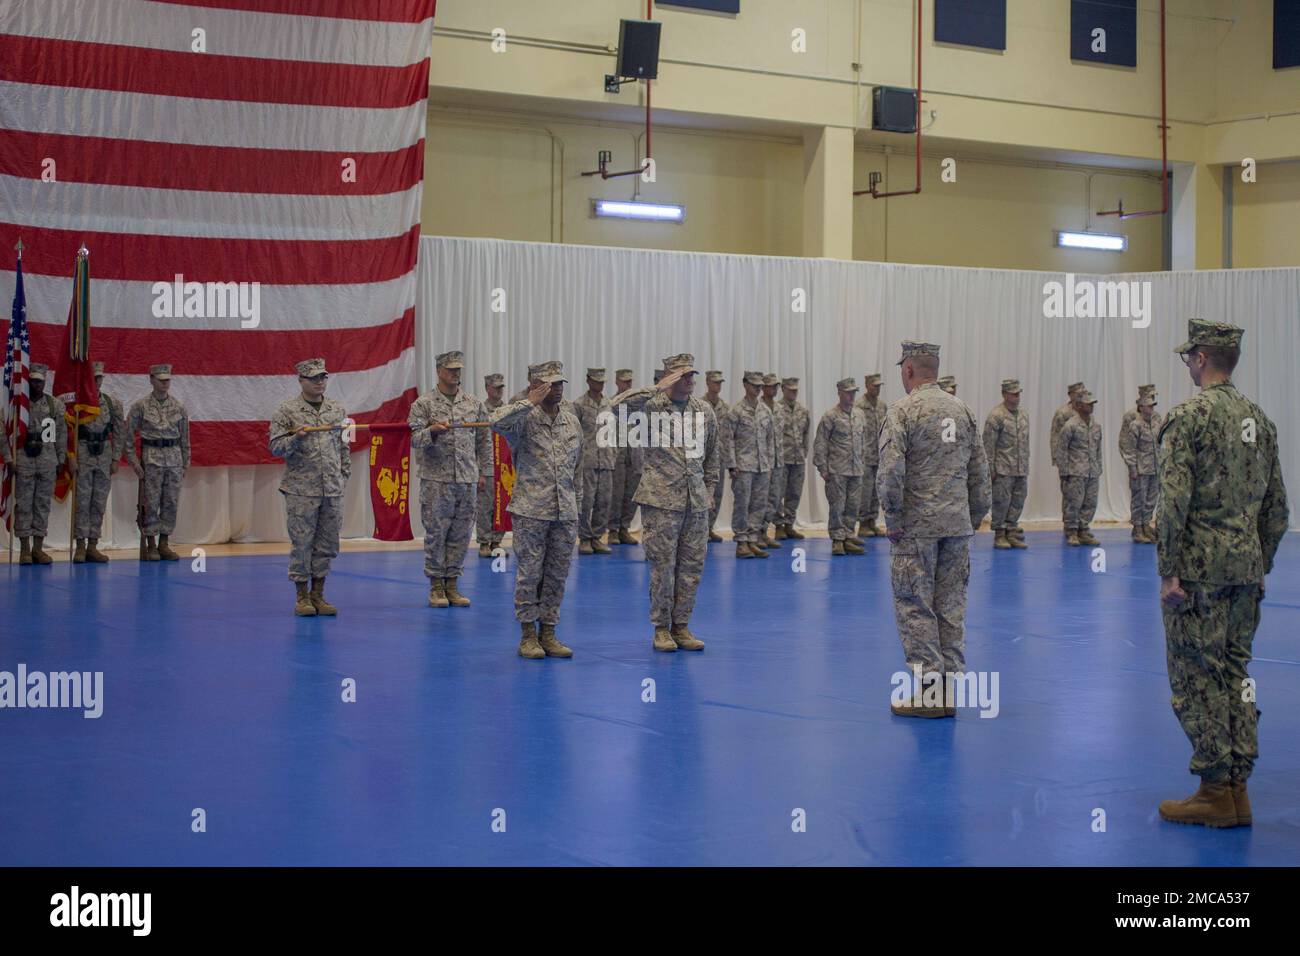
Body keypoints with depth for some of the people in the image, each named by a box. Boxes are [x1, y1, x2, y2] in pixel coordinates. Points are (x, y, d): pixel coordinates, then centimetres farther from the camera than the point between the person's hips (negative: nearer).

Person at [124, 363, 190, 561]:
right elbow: (129, 435, 0)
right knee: (152, 503, -2)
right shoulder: (141, 406, -2)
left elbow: (185, 437, 12)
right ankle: (151, 546, 5)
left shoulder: (179, 407, 7)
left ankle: (164, 545, 11)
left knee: (171, 503, 3)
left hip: (174, 458, 3)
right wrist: (133, 461, -6)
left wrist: (186, 463, 10)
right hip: (152, 458, -3)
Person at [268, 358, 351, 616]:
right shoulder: (287, 411, -2)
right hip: (301, 490, -4)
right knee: (301, 543, -1)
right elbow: (275, 447, -4)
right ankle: (301, 596, 8)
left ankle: (318, 595, 16)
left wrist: (344, 476, 10)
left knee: (327, 543, 6)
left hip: (332, 490, 4)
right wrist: (296, 438, -21)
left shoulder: (337, 409, 11)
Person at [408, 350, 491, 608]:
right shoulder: (423, 405, -1)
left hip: (468, 480, 3)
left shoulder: (475, 405, 9)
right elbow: (415, 440, -7)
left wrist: (484, 473, 10)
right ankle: (436, 586, 8)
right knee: (436, 533, 0)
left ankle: (451, 584, 14)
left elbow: (484, 441, 14)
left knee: (460, 535, 5)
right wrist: (432, 431, -26)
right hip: (436, 480, -3)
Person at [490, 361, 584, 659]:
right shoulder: (525, 419, -7)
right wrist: (531, 402, -26)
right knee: (529, 574, 1)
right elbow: (497, 422, -31)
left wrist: (575, 502, 19)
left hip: (565, 513, 5)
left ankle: (548, 632, 17)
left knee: (557, 576, 8)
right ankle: (528, 635, 10)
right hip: (530, 511, -5)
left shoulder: (573, 422, 10)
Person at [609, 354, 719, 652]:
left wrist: (709, 488, 17)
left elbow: (713, 454, 20)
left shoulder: (705, 411, 10)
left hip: (696, 501, 5)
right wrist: (657, 389, -23)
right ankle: (661, 629, 10)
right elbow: (617, 404, -24)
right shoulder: (651, 406, -5)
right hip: (661, 500, -5)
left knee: (692, 565, 6)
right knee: (662, 566, -1)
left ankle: (681, 626, 17)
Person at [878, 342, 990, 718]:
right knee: (951, 608, 9)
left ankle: (928, 690, -2)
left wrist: (893, 521, -8)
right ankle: (949, 691, 12)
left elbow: (891, 471, -17)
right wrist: (973, 519, 19)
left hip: (917, 527, -6)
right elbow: (980, 474, 12)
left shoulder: (902, 411, -8)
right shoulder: (963, 411, 10)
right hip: (957, 525, 6)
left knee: (915, 608, -1)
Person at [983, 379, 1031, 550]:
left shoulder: (1024, 415, 13)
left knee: (1018, 501, 7)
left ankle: (1011, 533, 15)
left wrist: (1026, 464, 17)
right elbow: (988, 444, -10)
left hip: (1021, 470, 7)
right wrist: (990, 468, -12)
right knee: (1001, 501, -3)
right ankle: (999, 535, 6)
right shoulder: (996, 416, -9)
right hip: (1003, 469, -7)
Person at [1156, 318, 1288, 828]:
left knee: (1196, 677, -1)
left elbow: (1174, 500, -17)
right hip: (1246, 567, 7)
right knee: (1235, 673, 12)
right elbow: (1276, 507, 15)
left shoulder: (1188, 415, -11)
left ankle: (1215, 792, 0)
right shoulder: (1259, 418, 11)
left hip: (1199, 569, -7)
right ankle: (1237, 789, 14)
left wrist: (1169, 572, -14)